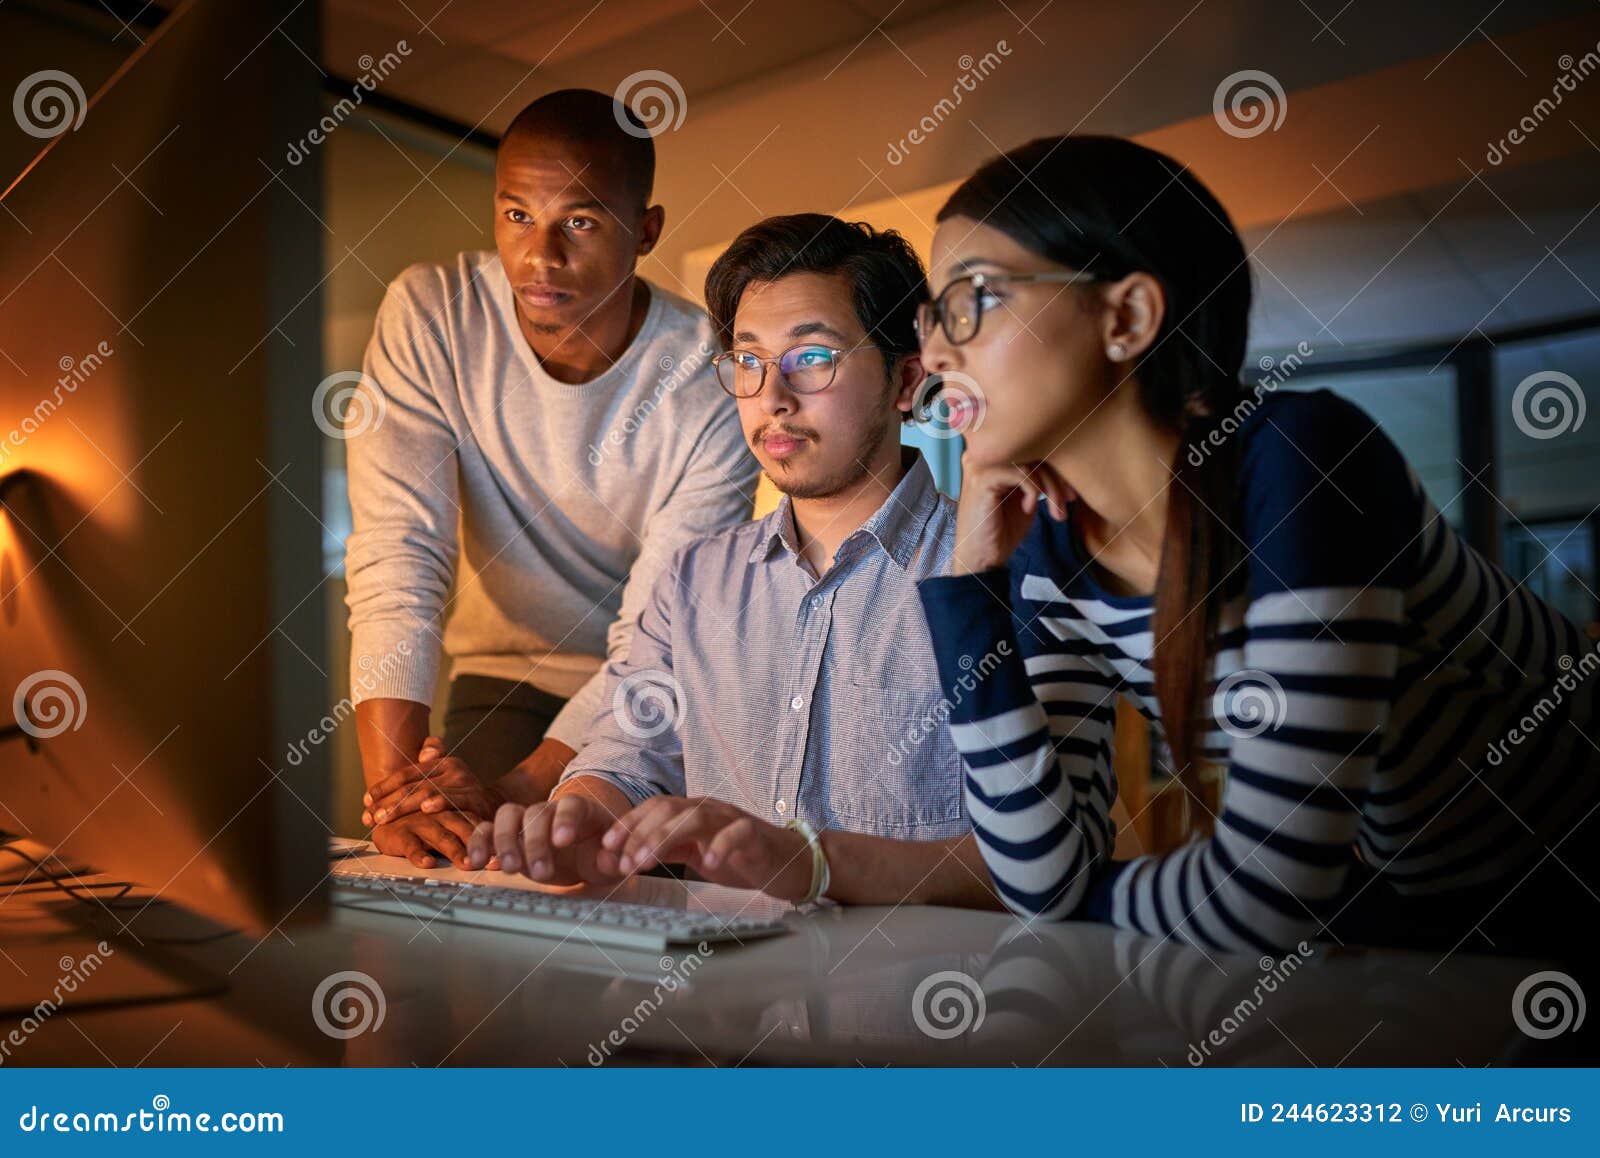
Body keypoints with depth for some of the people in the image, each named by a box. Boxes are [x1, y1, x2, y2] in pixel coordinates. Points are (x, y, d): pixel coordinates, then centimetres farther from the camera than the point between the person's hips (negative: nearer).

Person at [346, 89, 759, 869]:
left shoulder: (713, 382, -20)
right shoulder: (428, 316, -15)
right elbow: (397, 557, -22)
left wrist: (517, 791, -34)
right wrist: (394, 783, -34)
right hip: (504, 673, 1)